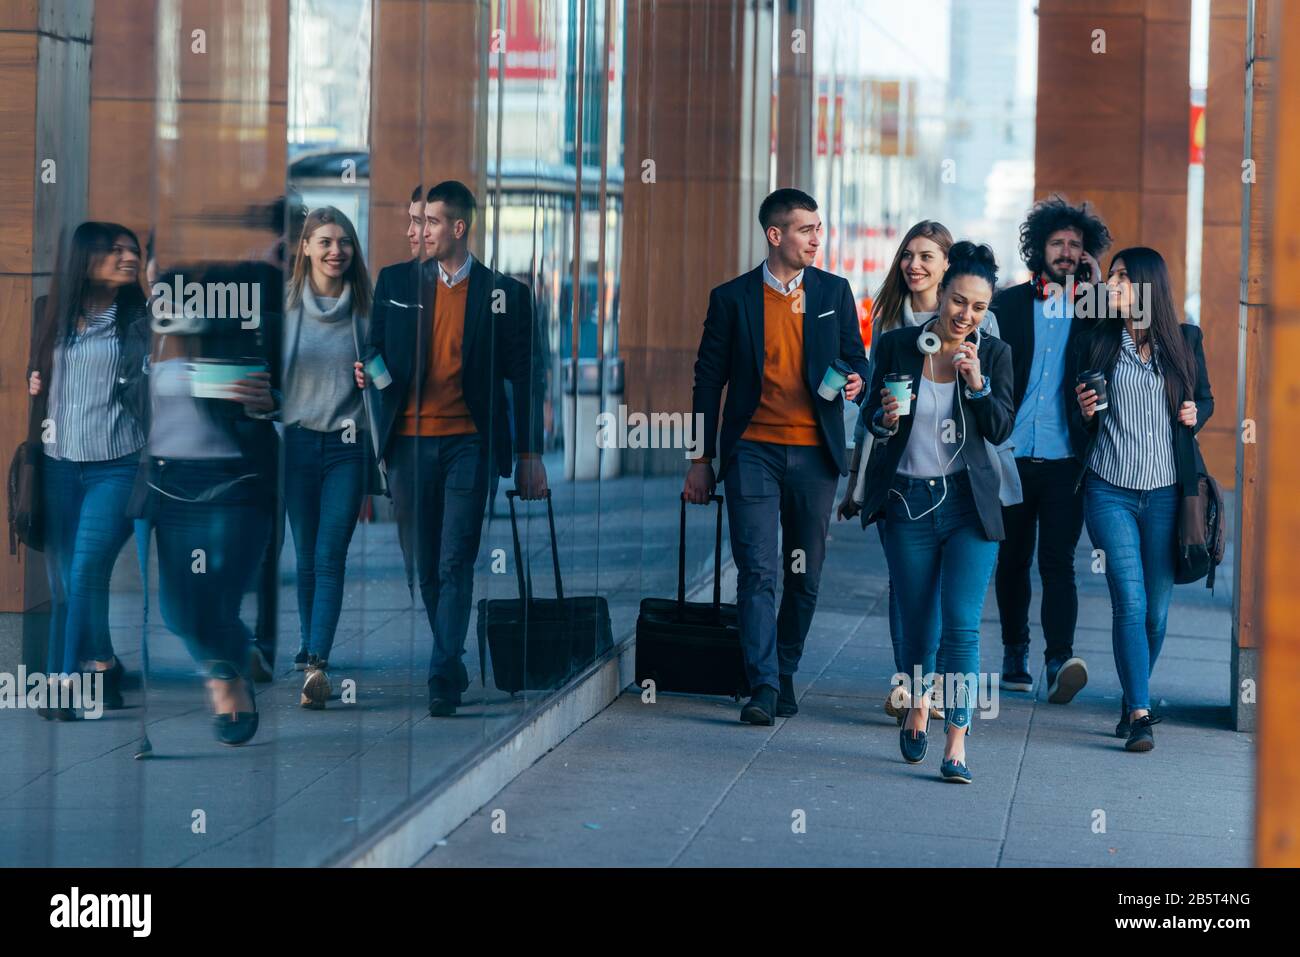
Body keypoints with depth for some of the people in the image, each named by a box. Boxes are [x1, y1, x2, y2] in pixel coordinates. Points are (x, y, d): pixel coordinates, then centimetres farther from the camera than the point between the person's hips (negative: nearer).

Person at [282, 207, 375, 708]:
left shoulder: (364, 309, 4)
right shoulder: (286, 304, 2)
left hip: (347, 446, 0)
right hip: (297, 441, 0)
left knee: (330, 559, -9)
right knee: (306, 558, 6)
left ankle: (316, 662, -17)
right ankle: (310, 652, 18)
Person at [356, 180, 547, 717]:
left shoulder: (503, 293, 2)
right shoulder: (397, 284, 10)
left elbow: (524, 378, 4)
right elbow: (375, 348, 17)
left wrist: (529, 455, 1)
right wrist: (367, 372, -8)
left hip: (467, 444, -3)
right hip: (409, 442, 3)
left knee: (454, 565, -10)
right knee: (420, 566, 6)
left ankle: (443, 678, -12)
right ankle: (451, 663, 19)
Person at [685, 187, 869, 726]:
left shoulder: (834, 292, 9)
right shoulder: (732, 298, 2)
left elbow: (856, 357, 17)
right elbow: (709, 379, 6)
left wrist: (855, 380, -9)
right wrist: (702, 460, 4)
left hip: (814, 454, 2)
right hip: (753, 451, -2)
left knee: (805, 575, 7)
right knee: (757, 572, -9)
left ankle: (785, 673, 22)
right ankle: (763, 688, -11)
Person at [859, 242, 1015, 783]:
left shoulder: (994, 354, 2)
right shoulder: (898, 346, 2)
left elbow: (1000, 430, -3)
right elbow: (872, 416, 8)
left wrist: (977, 383, -17)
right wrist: (884, 418, -15)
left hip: (968, 503, -1)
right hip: (908, 503, 1)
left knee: (962, 625, -11)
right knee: (918, 622, 9)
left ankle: (956, 747, -10)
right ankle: (918, 703, 39)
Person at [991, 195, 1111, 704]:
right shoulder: (1008, 303, 8)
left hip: (1065, 459, -1)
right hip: (1012, 455, 1)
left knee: (1057, 561, -11)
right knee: (1012, 560, 10)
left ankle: (1060, 660, -18)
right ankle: (1014, 655, 21)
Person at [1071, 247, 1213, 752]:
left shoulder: (1185, 340, 5)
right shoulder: (1096, 343, 5)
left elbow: (1206, 399, 17)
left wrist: (1196, 414, -4)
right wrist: (1085, 411, -9)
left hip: (1165, 492, 1)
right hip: (1110, 491, -1)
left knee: (1156, 608, 5)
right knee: (1130, 601, -11)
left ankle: (1133, 701, 26)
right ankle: (1139, 715, -12)